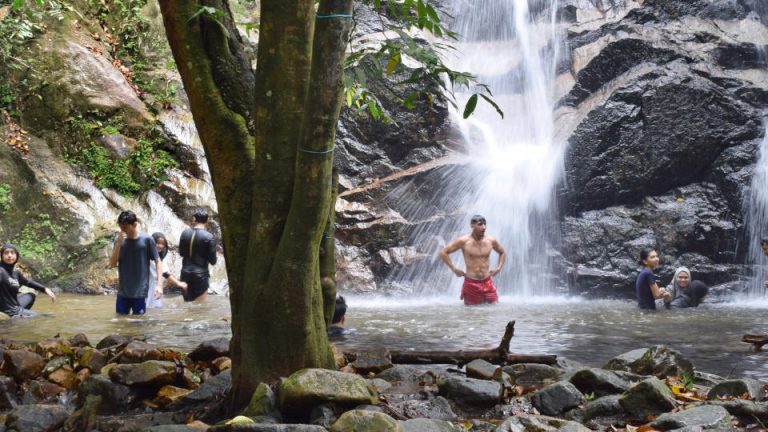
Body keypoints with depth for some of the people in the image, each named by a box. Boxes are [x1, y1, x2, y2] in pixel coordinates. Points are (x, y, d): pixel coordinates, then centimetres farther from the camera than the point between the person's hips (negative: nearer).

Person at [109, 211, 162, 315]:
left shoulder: (147, 240, -7)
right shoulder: (120, 240, 3)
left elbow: (157, 262, -3)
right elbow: (112, 264, -2)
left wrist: (159, 284, -13)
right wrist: (119, 244, -13)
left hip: (140, 292, -4)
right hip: (123, 292, 4)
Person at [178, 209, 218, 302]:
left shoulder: (185, 233, 0)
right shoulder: (209, 237, -13)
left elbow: (181, 252, 11)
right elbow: (212, 261, -10)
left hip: (185, 272, 4)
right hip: (200, 274, -4)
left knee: (187, 303, 17)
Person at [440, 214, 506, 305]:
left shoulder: (491, 241, 2)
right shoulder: (464, 241, -7)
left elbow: (502, 253, 23)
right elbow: (443, 252, -3)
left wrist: (498, 268, 9)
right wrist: (454, 269, -6)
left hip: (487, 283, 3)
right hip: (471, 283, -3)